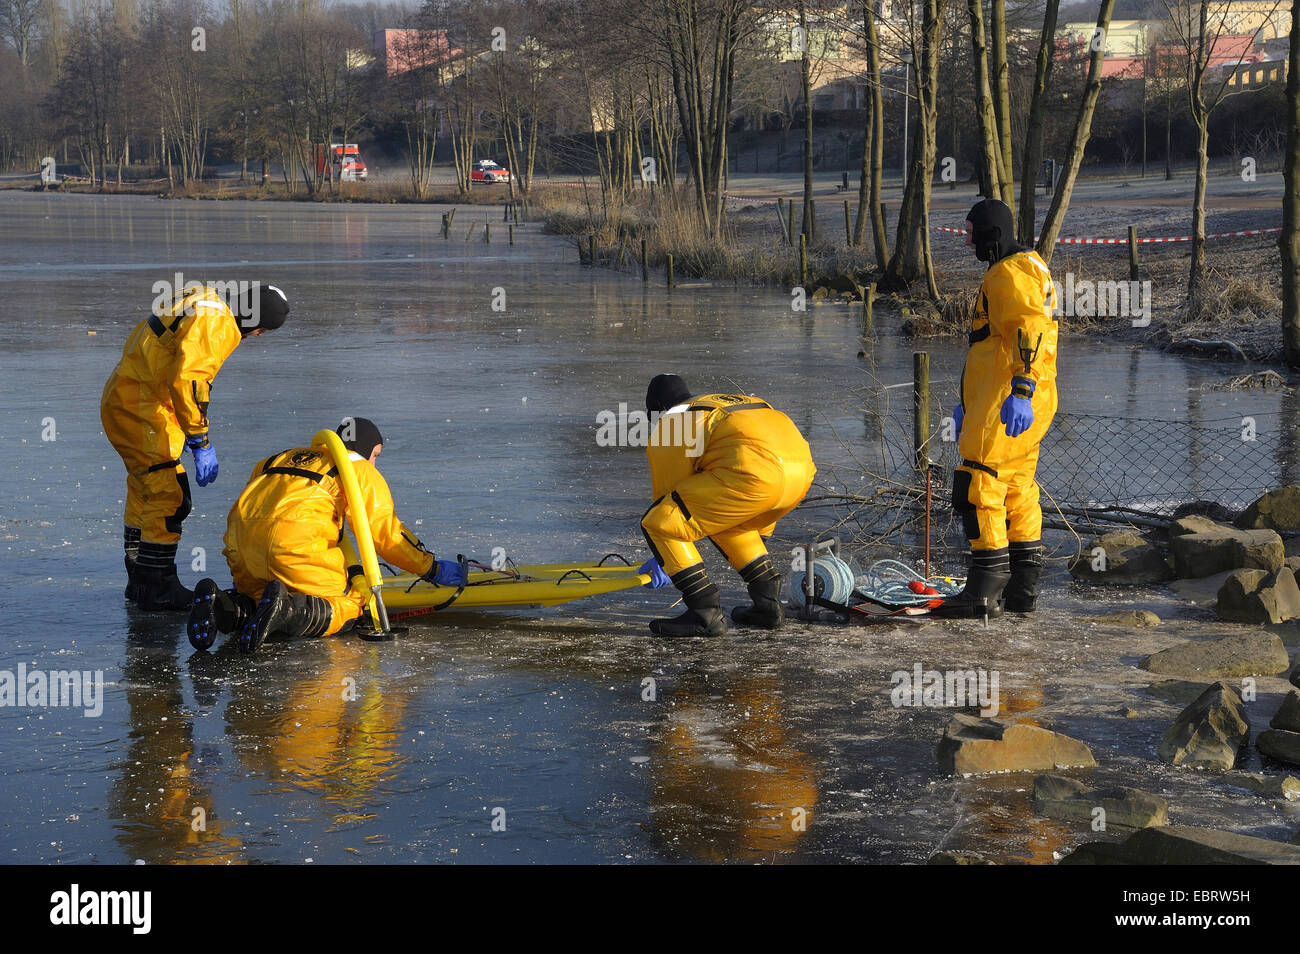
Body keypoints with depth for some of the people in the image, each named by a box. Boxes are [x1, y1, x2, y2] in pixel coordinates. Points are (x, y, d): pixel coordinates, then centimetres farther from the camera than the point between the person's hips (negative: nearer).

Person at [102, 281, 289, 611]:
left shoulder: (202, 303, 13)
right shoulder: (215, 324, -20)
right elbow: (187, 381, -29)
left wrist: (186, 430, 26)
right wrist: (201, 441, -26)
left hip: (121, 399, 11)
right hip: (138, 409, -11)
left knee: (145, 492, 20)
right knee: (169, 496, -8)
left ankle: (140, 581, 31)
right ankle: (157, 590, -3)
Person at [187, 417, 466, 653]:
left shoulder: (281, 458, 33)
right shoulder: (362, 471, 16)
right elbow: (385, 532, 10)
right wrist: (433, 569, 20)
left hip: (240, 545, 6)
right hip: (298, 545, -6)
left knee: (259, 601, 25)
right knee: (344, 607, 7)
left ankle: (225, 608, -9)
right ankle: (288, 609, -23)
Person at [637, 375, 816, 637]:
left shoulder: (666, 427, 16)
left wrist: (663, 560, 31)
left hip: (754, 477, -9)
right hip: (802, 471, 9)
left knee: (656, 525, -1)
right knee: (727, 519, 35)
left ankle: (706, 614, -4)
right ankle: (768, 603, 28)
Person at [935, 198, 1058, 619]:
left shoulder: (1010, 273, -11)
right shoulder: (1024, 268, 25)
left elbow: (1028, 330, -25)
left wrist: (1021, 391, -35)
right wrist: (968, 405, 32)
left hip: (1010, 406, -11)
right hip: (1019, 403, 11)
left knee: (977, 485, -11)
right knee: (1016, 489, 13)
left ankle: (985, 589, -11)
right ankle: (1022, 588, 18)